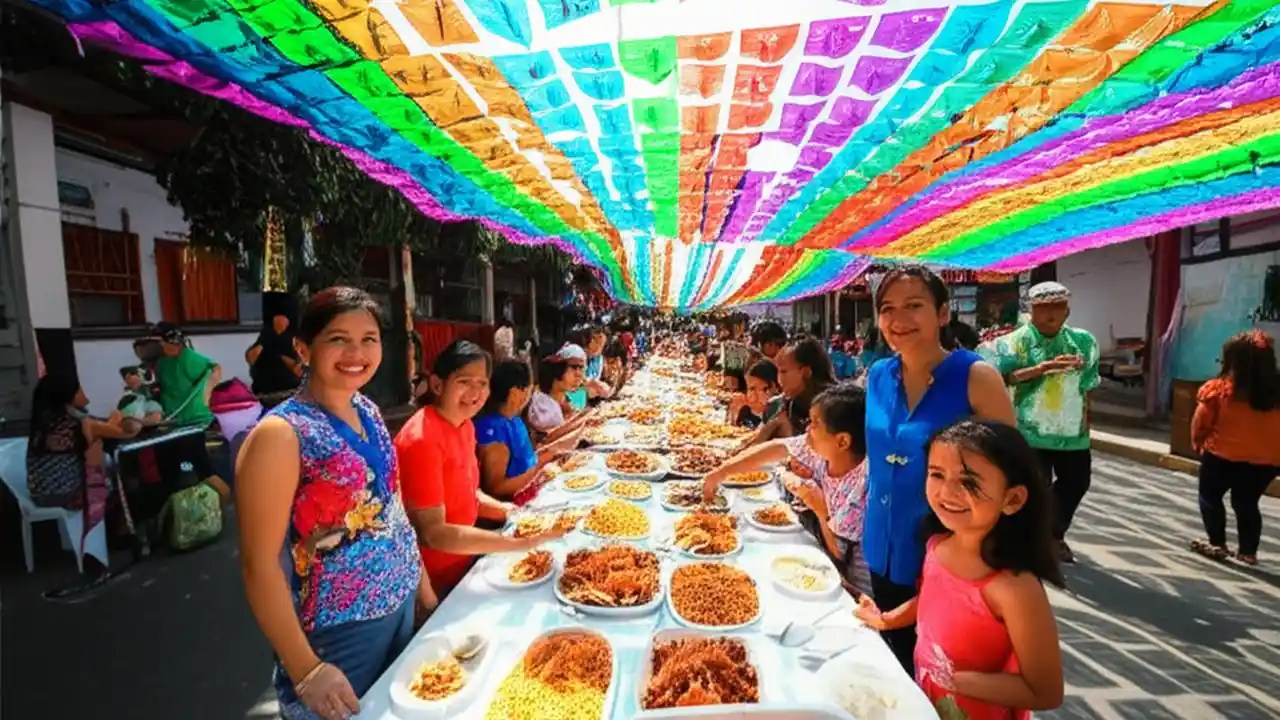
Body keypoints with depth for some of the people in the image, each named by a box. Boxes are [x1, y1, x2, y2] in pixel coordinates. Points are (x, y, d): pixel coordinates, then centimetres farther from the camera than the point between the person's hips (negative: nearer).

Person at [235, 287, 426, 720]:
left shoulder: (368, 410, -1)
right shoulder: (281, 435, -21)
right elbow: (260, 564, -20)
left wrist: (422, 584, 10)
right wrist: (306, 671, -18)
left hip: (400, 606, 7)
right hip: (339, 632, -7)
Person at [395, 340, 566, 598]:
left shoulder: (464, 424, 0)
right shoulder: (421, 440, -25)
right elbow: (433, 534, -25)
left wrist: (508, 512, -6)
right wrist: (519, 544, -29)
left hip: (462, 560, 7)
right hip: (435, 583, -7)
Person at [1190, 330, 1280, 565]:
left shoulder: (1218, 389, -16)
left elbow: (1200, 423, -7)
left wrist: (1199, 444, 10)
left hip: (1223, 455, -5)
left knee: (1210, 498, 14)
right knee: (1247, 504, 18)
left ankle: (1217, 544, 17)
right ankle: (1248, 552, 23)